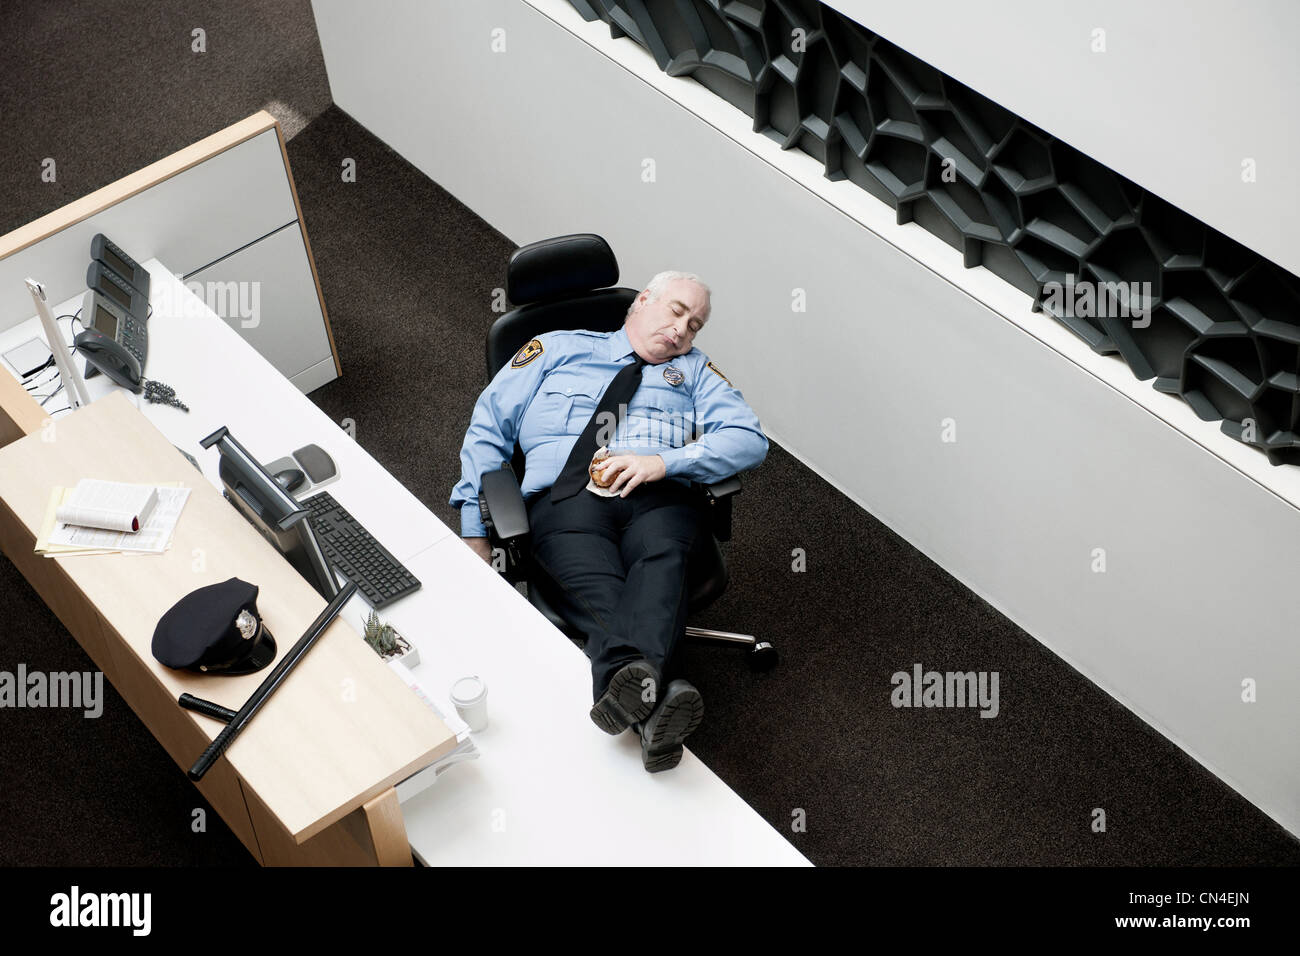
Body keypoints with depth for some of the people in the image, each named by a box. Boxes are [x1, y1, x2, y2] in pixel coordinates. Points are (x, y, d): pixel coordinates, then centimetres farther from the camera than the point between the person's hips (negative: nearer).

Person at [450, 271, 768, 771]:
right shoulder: (558, 350, 26)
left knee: (662, 557, -37)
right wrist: (475, 530, 11)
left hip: (658, 496, 1)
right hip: (566, 498, -1)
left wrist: (663, 462, -5)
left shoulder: (694, 370, 29)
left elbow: (750, 440, 13)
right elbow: (490, 425, 22)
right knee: (599, 591, -35)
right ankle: (660, 695, -60)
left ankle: (630, 671, -64)